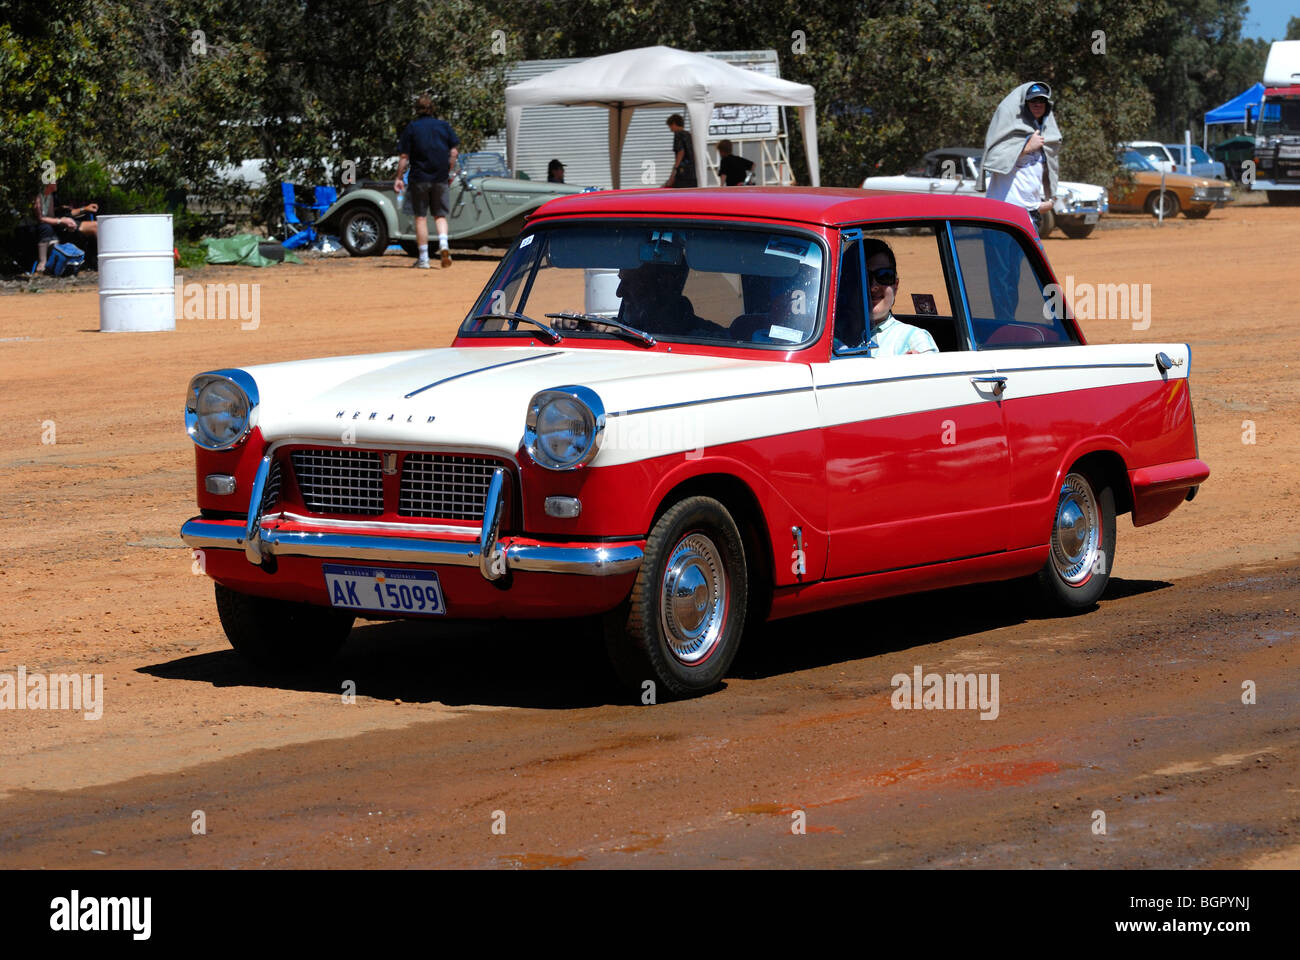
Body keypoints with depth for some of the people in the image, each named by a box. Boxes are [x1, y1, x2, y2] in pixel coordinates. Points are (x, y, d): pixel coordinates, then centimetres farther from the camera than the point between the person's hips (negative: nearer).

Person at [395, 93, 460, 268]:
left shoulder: (411, 128, -2)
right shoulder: (444, 126, 4)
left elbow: (404, 157, -5)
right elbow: (454, 152, 3)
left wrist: (399, 178, 2)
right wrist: (449, 173, 13)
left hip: (419, 178, -2)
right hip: (441, 178, 2)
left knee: (421, 217, 4)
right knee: (440, 215, 12)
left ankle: (423, 259, 3)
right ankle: (443, 244, -15)